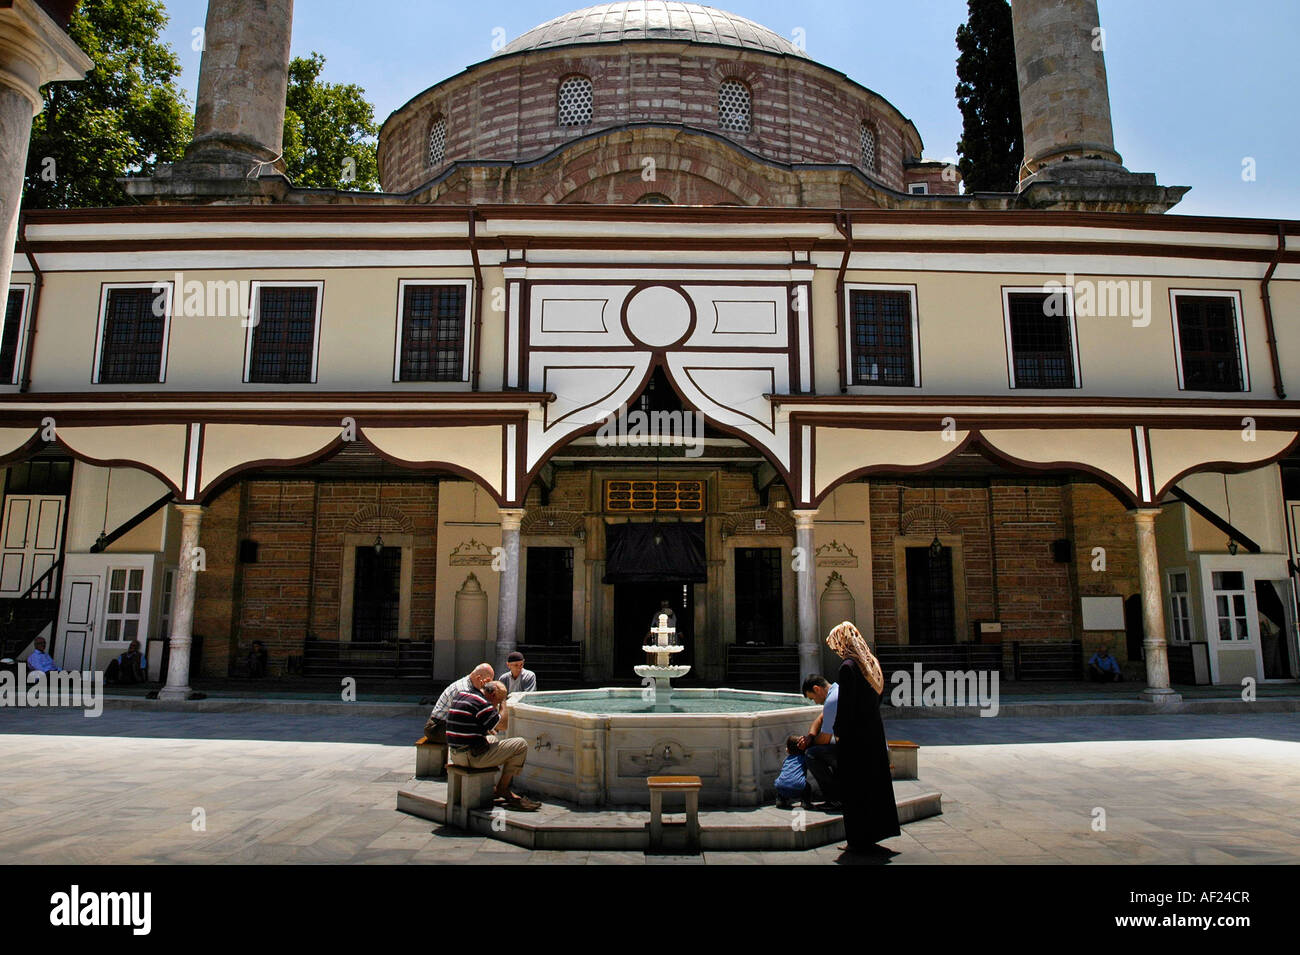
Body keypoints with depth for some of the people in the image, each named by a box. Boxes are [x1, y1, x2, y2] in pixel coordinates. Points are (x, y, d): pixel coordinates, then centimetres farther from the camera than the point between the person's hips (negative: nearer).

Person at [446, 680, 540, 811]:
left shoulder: (460, 694, 11)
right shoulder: (482, 703, -17)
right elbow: (503, 725, -6)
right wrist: (503, 703, 4)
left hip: (455, 755, 10)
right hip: (473, 757, -9)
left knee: (494, 739, 35)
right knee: (521, 744, -5)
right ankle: (502, 789, 7)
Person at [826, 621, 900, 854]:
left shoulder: (848, 667, -18)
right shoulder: (871, 663, 8)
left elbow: (845, 704, -19)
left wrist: (838, 731, -6)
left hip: (855, 737, -8)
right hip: (875, 733, 8)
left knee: (854, 789, 2)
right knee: (875, 782, 16)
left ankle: (859, 839, 10)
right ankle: (875, 832, 25)